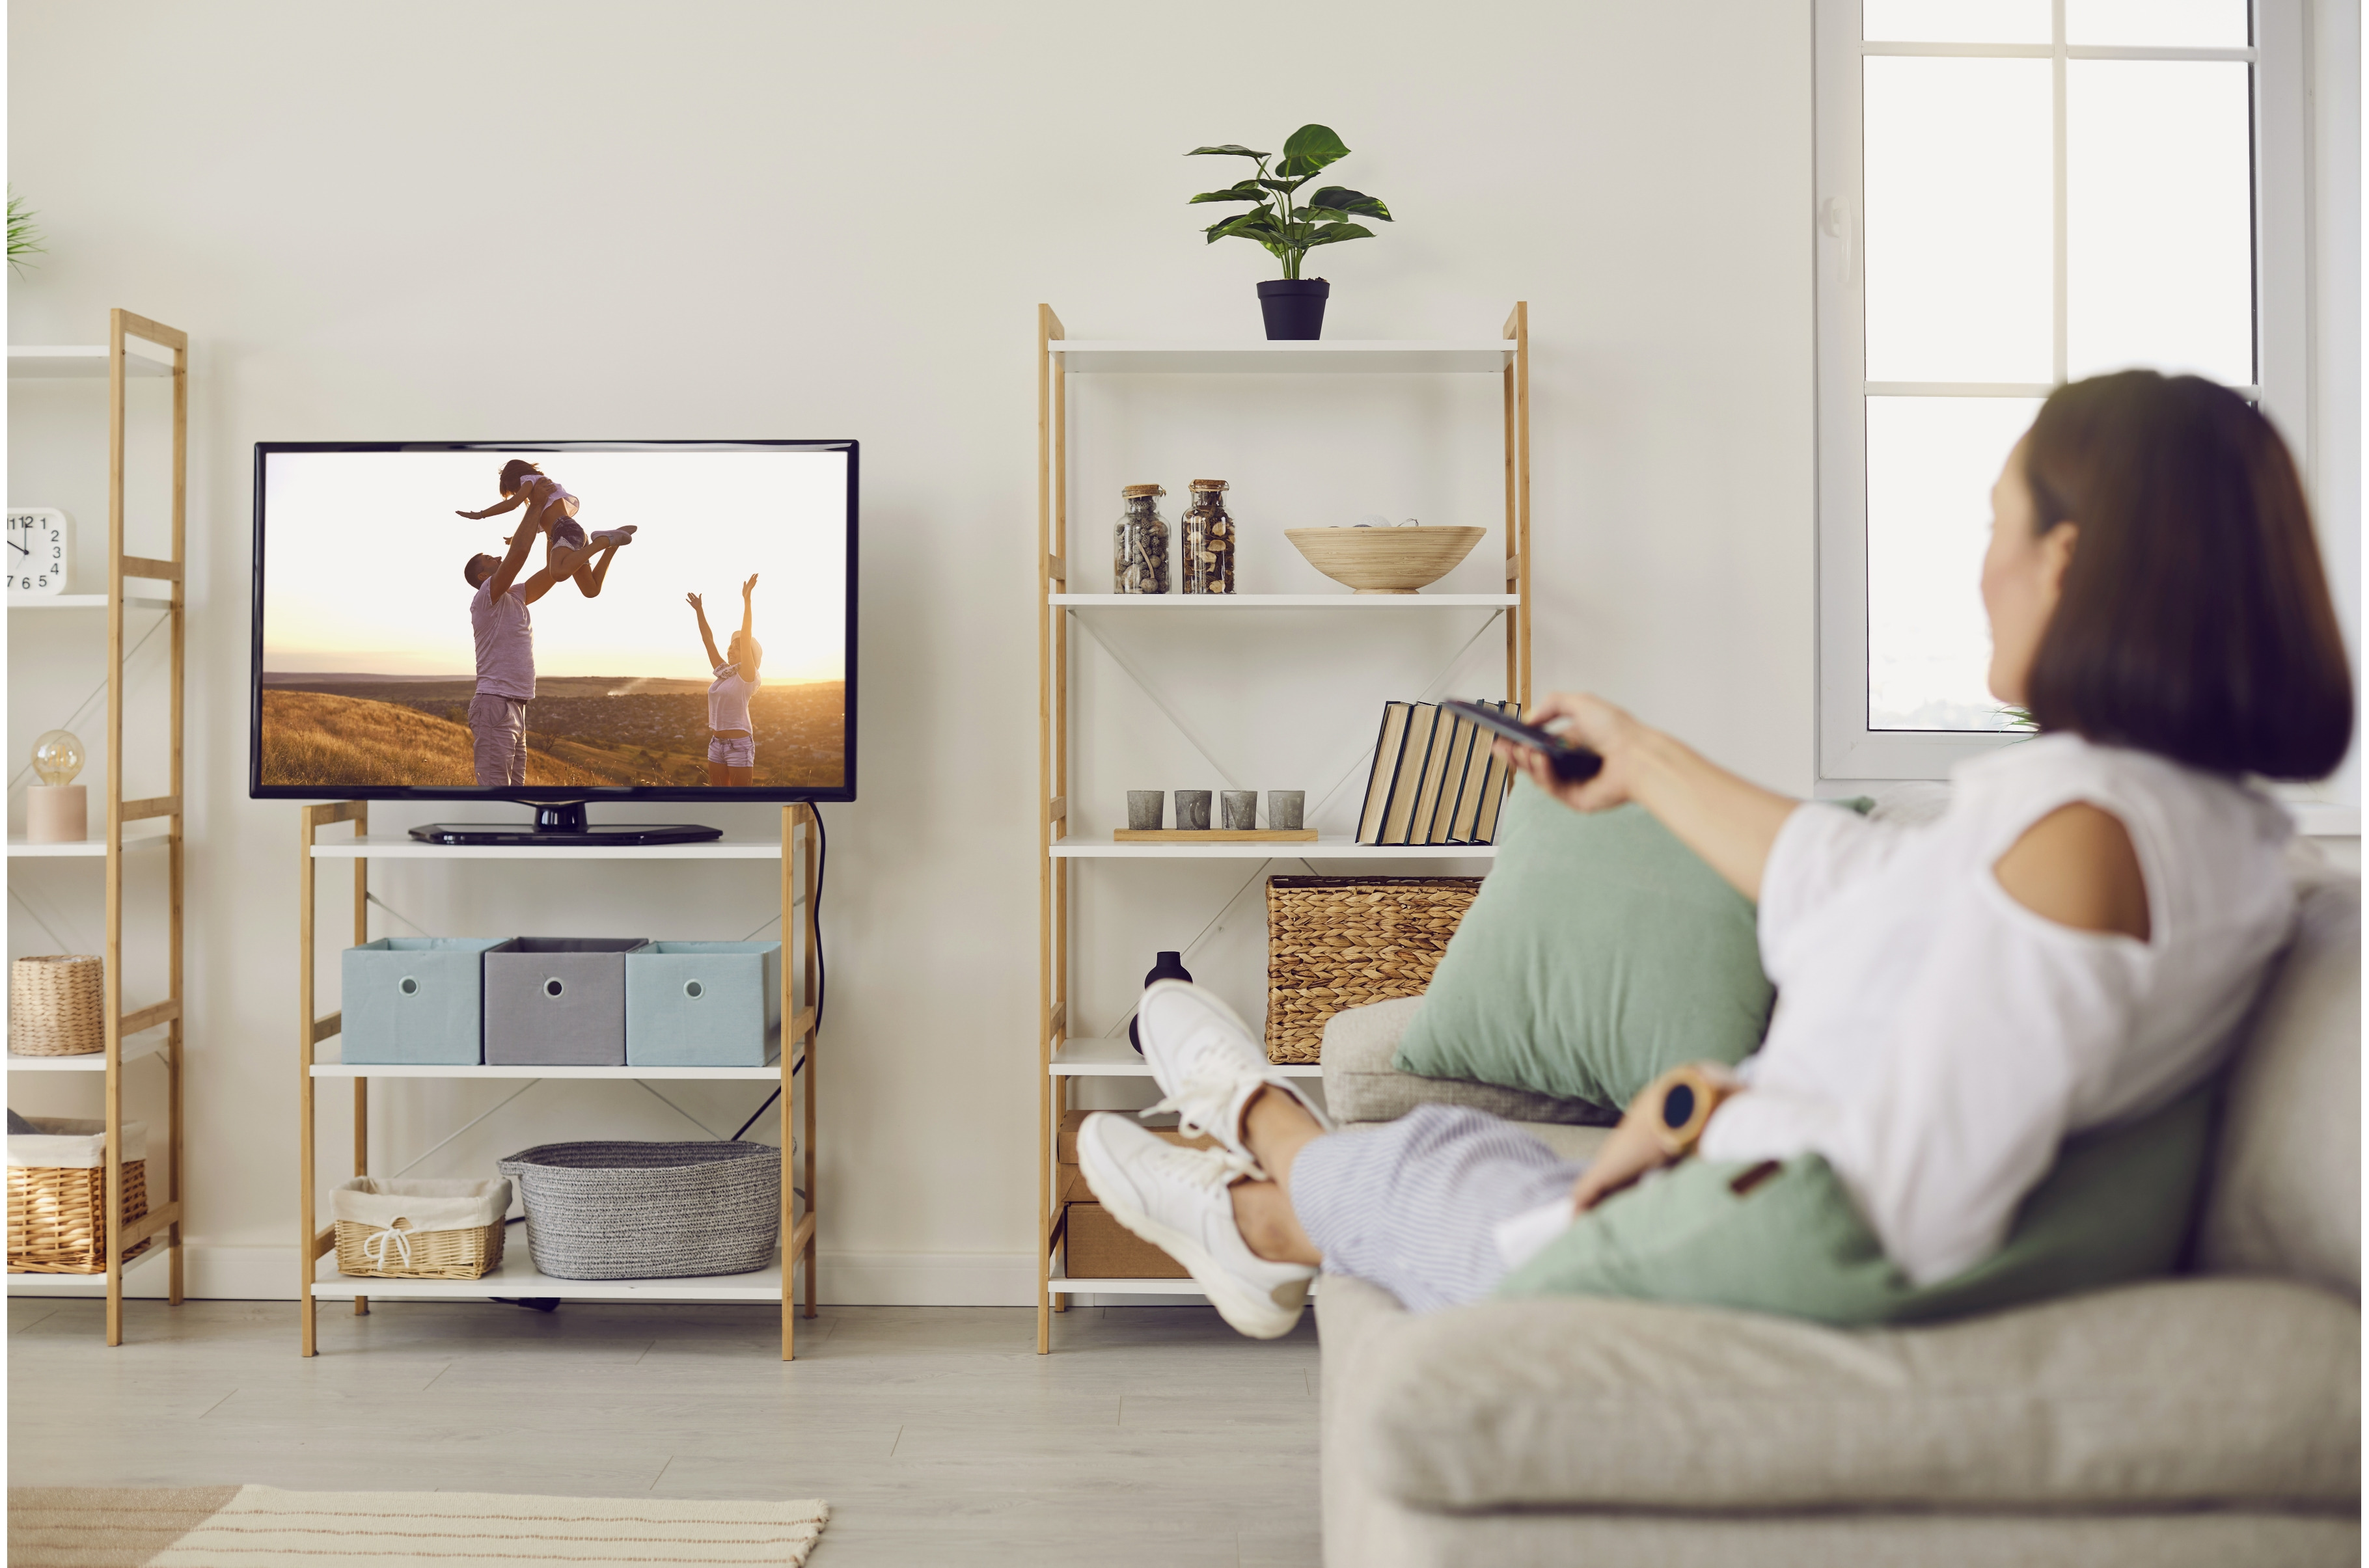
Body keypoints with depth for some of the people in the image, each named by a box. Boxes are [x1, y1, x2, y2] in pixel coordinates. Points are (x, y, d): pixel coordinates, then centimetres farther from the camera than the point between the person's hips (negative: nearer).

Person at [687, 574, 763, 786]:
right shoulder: (723, 672, 12)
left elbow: (746, 638, -19)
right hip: (716, 743, 8)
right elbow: (708, 641, 14)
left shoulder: (746, 676, -8)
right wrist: (700, 611, 12)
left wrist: (747, 601, -27)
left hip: (739, 744, -8)